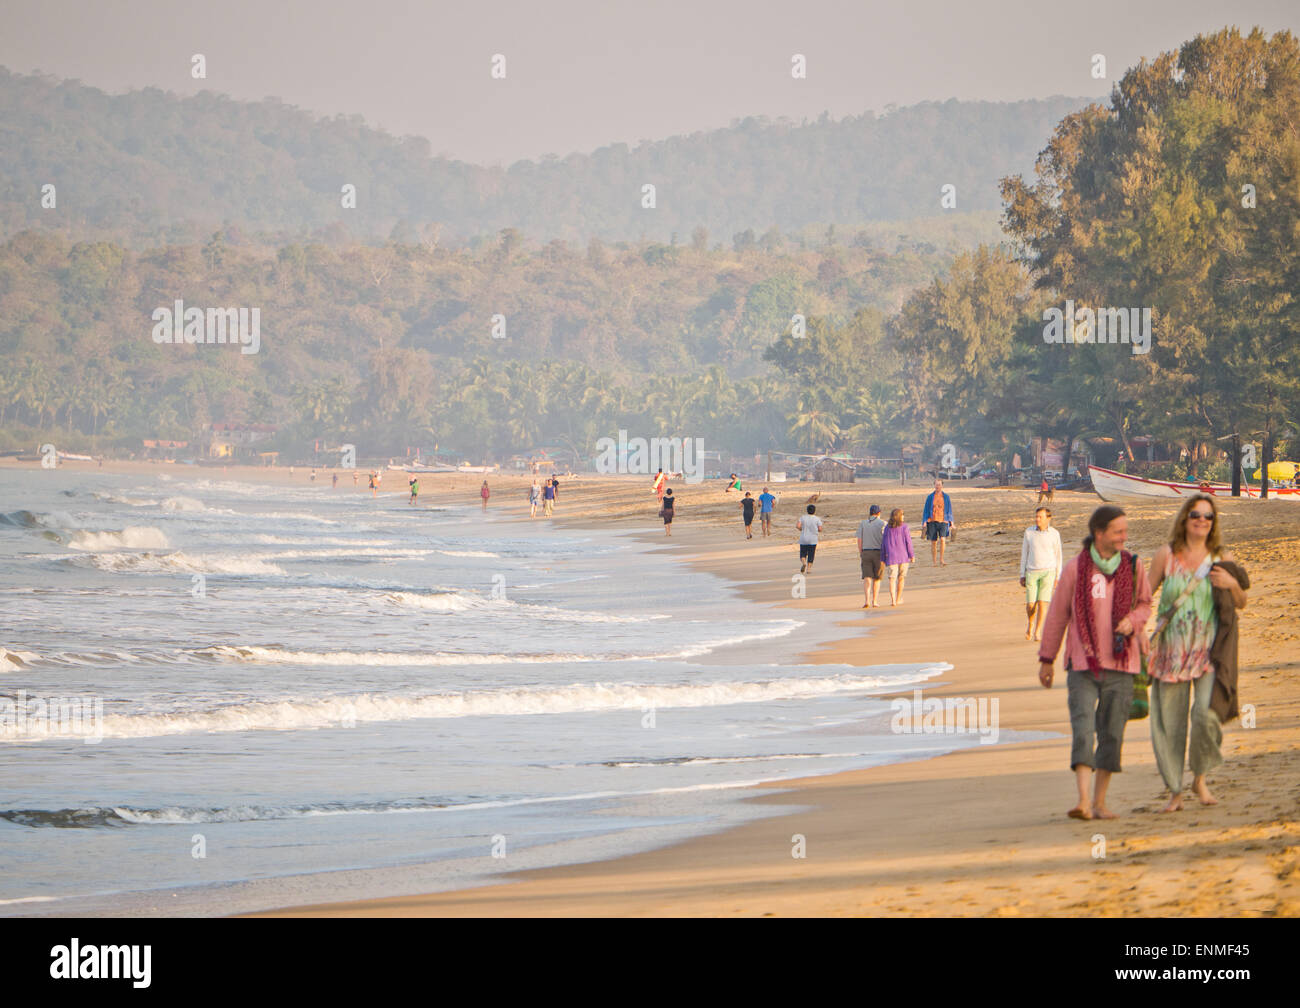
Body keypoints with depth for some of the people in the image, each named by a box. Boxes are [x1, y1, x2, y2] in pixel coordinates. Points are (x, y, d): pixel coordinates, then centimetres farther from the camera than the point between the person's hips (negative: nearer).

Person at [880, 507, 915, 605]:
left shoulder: (887, 528, 2)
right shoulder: (904, 527, -5)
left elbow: (883, 543, 3)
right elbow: (908, 541, -7)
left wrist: (883, 559, 8)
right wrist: (912, 555, -1)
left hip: (891, 557, 1)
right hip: (903, 556, -1)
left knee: (892, 579, -2)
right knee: (901, 578, 14)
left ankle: (893, 600, -19)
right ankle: (898, 599, 20)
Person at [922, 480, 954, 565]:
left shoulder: (946, 497, 7)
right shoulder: (930, 497, 5)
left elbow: (949, 510, 12)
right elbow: (926, 510, 7)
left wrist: (951, 523, 6)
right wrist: (924, 522, -3)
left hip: (943, 521, 0)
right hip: (932, 521, 0)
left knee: (943, 539, -20)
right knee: (933, 542, 3)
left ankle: (941, 560, -19)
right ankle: (933, 561, 17)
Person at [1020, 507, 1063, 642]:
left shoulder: (1054, 534, -1)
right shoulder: (1029, 532, 1)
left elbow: (1058, 557, 5)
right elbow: (1024, 554, 7)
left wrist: (1058, 578, 2)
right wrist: (1022, 575, 4)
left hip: (1048, 572, -1)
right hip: (1032, 573, 1)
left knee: (1042, 603, -10)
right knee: (1030, 605, -3)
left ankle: (1037, 632, -1)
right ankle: (1030, 623, 28)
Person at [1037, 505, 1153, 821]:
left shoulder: (1133, 566, 3)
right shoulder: (1075, 569, -3)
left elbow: (1144, 605, 15)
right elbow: (1057, 615, 6)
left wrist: (1132, 620, -9)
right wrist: (1047, 659, 10)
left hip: (1120, 664, 2)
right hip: (1083, 664, -2)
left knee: (1112, 733, 4)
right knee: (1082, 729, -14)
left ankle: (1100, 802, 14)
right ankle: (1083, 801, -22)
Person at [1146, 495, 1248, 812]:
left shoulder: (1221, 558, 5)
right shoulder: (1167, 555, 3)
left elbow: (1240, 604, 10)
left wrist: (1233, 585, -10)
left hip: (1207, 649, -1)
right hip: (1171, 648, 1)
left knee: (1206, 712, -16)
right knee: (1169, 720, 0)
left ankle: (1200, 779, 8)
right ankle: (1175, 792, 13)